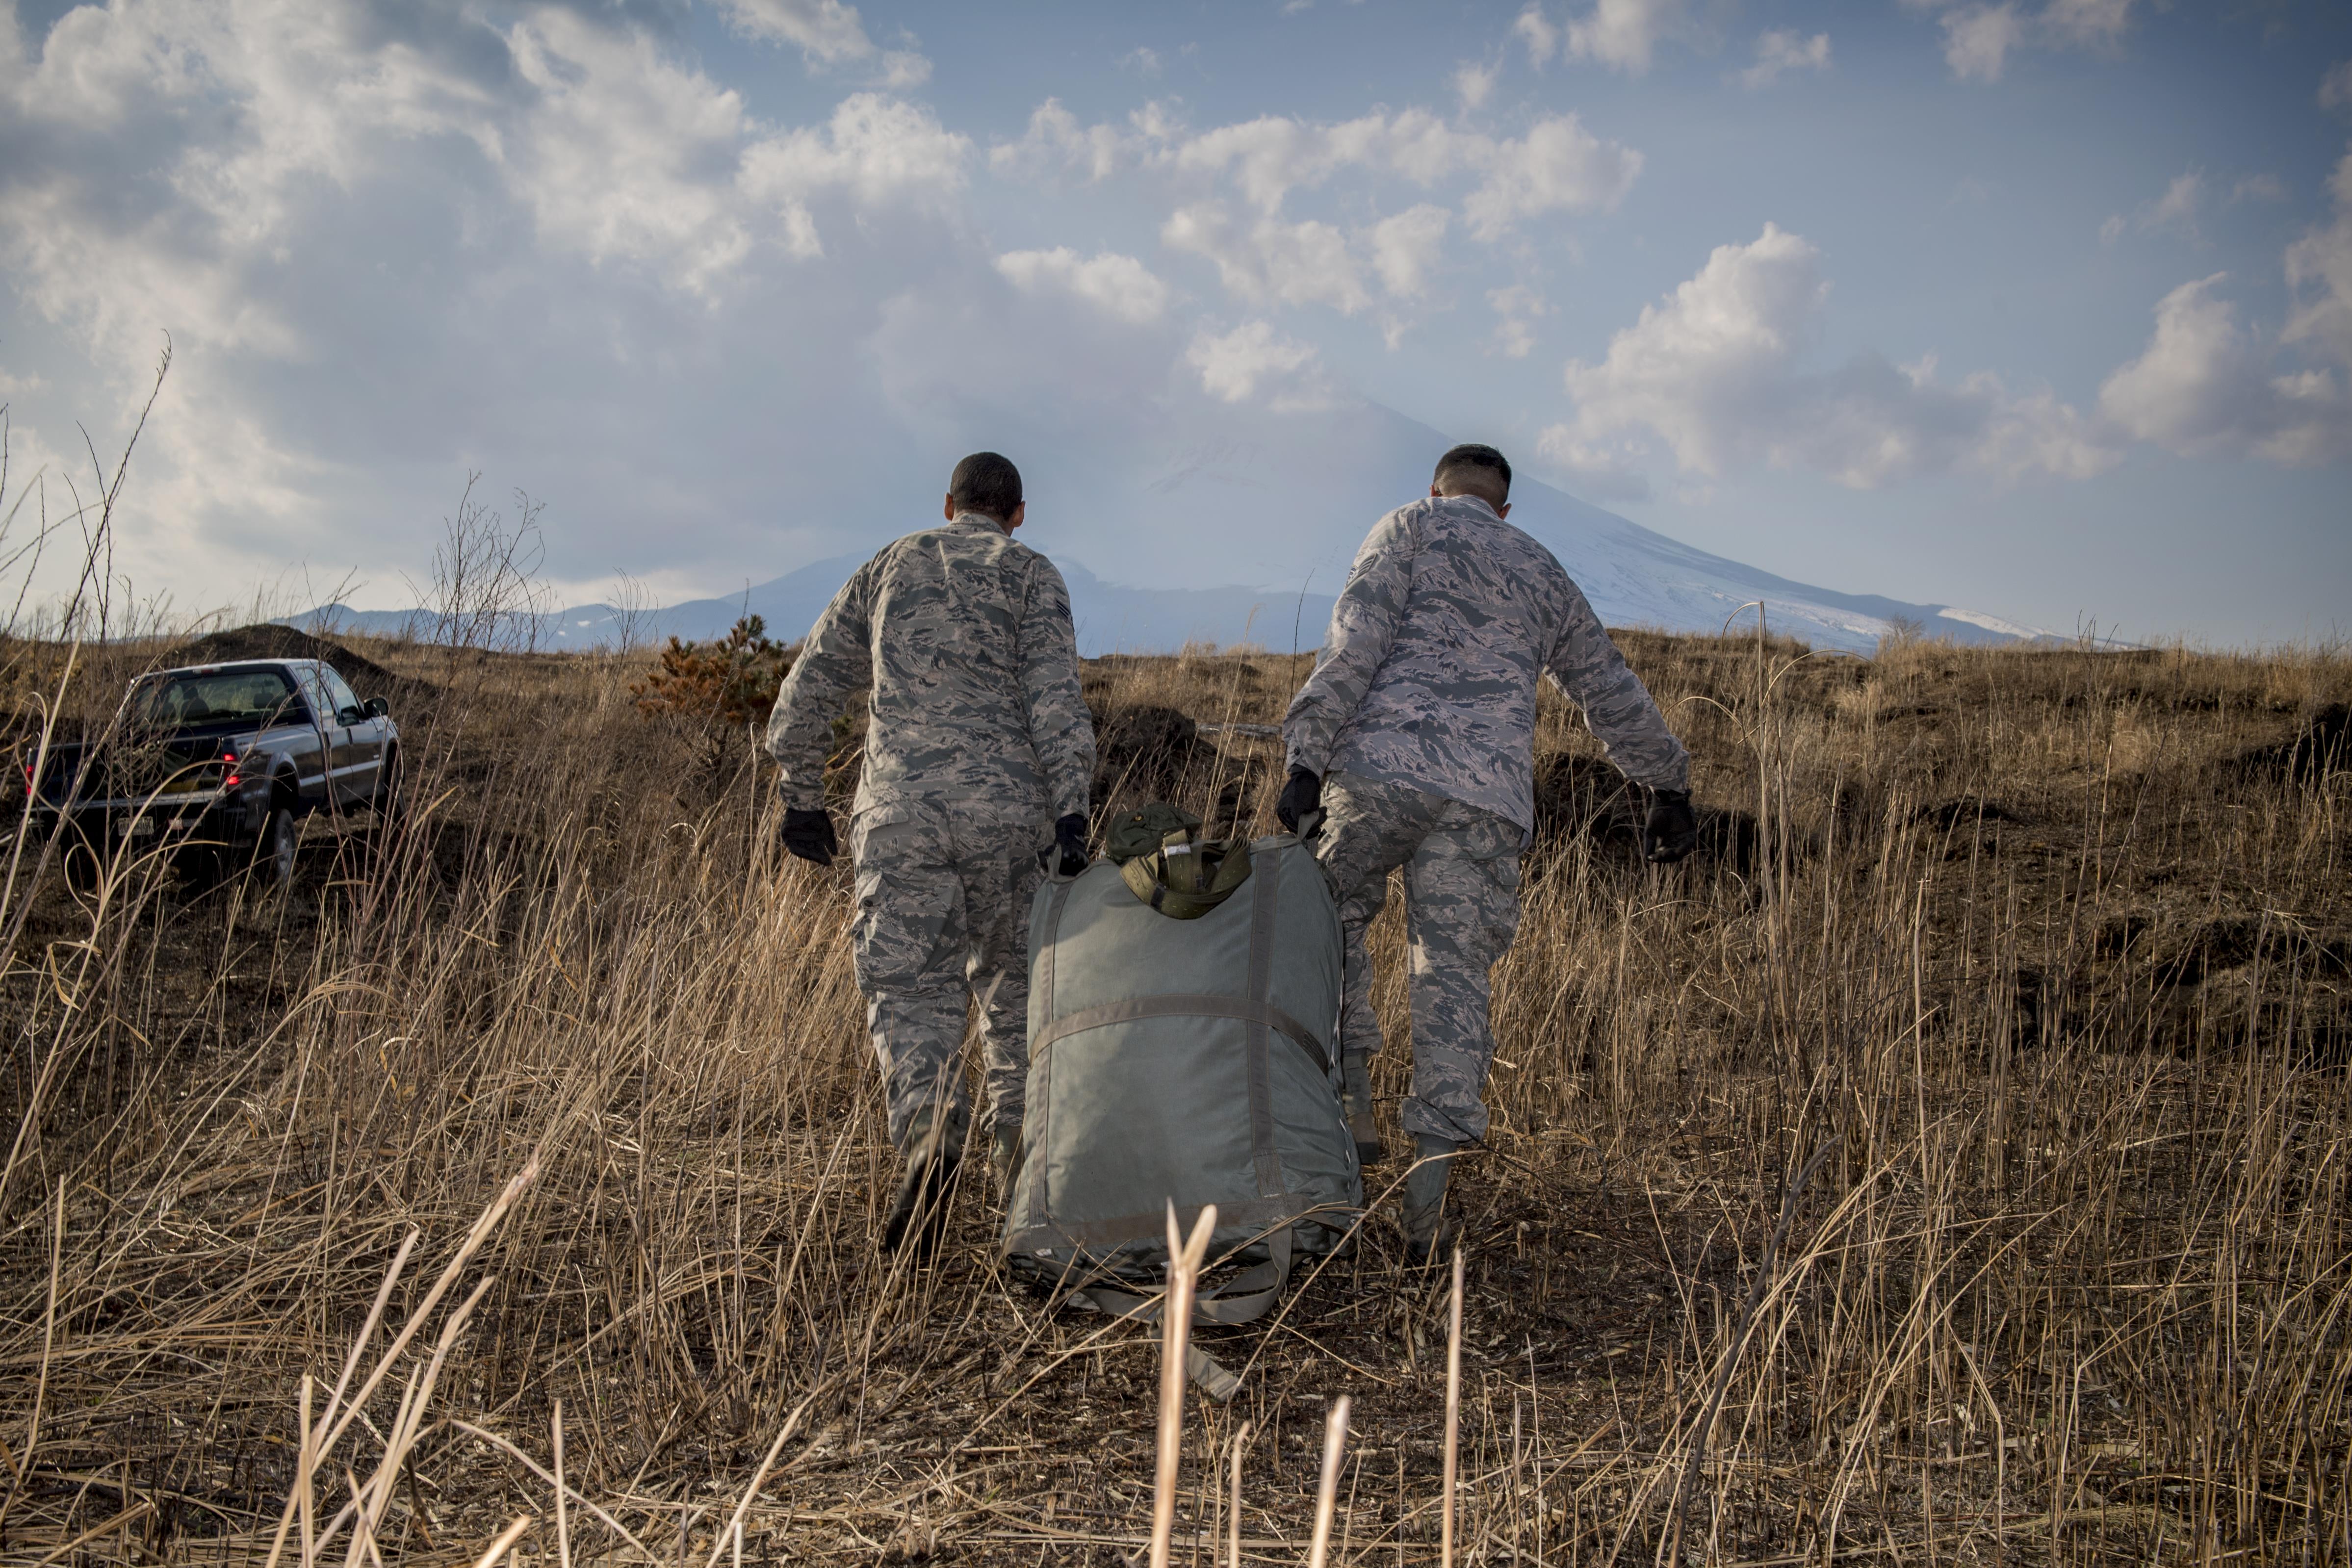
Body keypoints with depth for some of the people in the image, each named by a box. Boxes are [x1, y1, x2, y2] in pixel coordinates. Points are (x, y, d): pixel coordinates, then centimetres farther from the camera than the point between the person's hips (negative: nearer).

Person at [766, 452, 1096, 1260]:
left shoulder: (889, 568, 20)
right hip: (1009, 807, -1)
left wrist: (801, 797, 28)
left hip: (902, 807, 1)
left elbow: (806, 691, 20)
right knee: (1014, 981, 17)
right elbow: (1055, 694, -7)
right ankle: (1020, 1143, 17)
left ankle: (929, 1127, -26)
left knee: (910, 989, 0)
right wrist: (1072, 807, -13)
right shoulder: (1032, 575, 10)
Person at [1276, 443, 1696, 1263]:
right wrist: (1670, 789, 41)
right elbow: (1613, 692, 31)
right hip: (1489, 795, 3)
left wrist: (1307, 759, -8)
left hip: (1383, 765, -3)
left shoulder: (1409, 528, 13)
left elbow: (1355, 645, -3)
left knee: (1329, 917, 18)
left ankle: (1351, 1108, 7)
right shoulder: (1544, 575, 26)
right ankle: (1427, 1202, 2)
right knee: (1454, 978, 5)